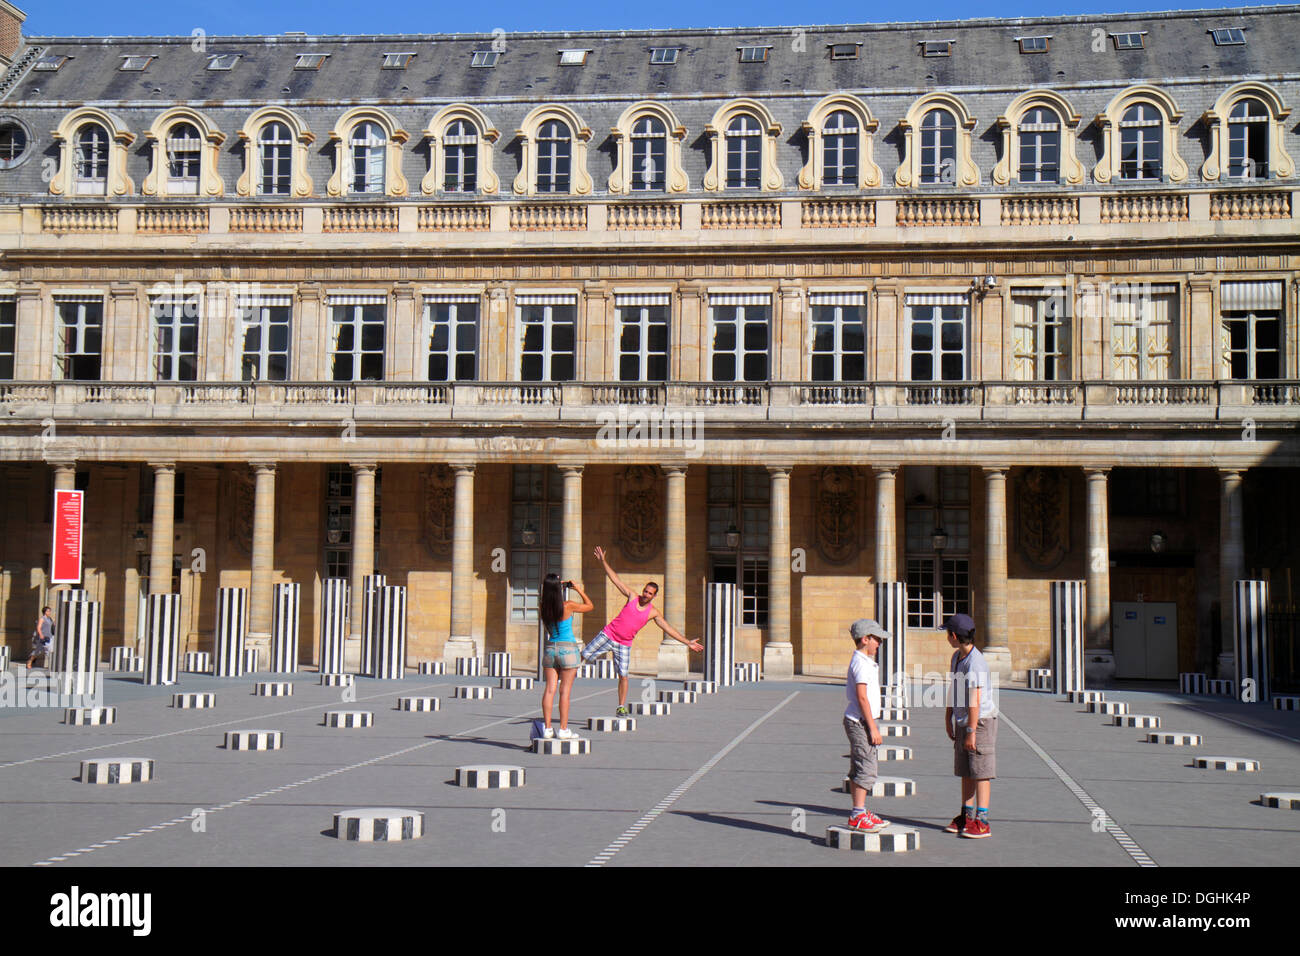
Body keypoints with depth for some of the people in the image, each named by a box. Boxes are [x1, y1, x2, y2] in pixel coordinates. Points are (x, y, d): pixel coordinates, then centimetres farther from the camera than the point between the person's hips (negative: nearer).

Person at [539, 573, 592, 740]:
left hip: (550, 648, 4)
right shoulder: (568, 606, -13)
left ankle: (547, 728, 5)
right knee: (565, 691, 0)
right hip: (568, 649, -4)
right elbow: (589, 606, 4)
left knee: (550, 689, 6)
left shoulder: (542, 608, -1)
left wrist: (558, 588, 18)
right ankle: (563, 730, 3)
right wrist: (580, 590, 11)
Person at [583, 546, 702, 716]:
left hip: (624, 644, 0)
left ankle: (621, 707, 6)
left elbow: (668, 629, 0)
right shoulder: (632, 597, -1)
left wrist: (688, 643, -5)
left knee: (623, 676, -4)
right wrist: (603, 561, -3)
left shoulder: (653, 612, -1)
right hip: (608, 634, 0)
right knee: (583, 655, -3)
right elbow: (615, 579, 1)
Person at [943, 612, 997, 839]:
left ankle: (981, 821, -3)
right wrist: (948, 719, 19)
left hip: (981, 721, -9)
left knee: (980, 771, -6)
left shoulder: (976, 663, -21)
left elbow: (974, 701, -23)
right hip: (962, 721, 9)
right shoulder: (957, 656, 8)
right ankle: (966, 816, 19)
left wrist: (971, 732, -23)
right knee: (965, 771, 12)